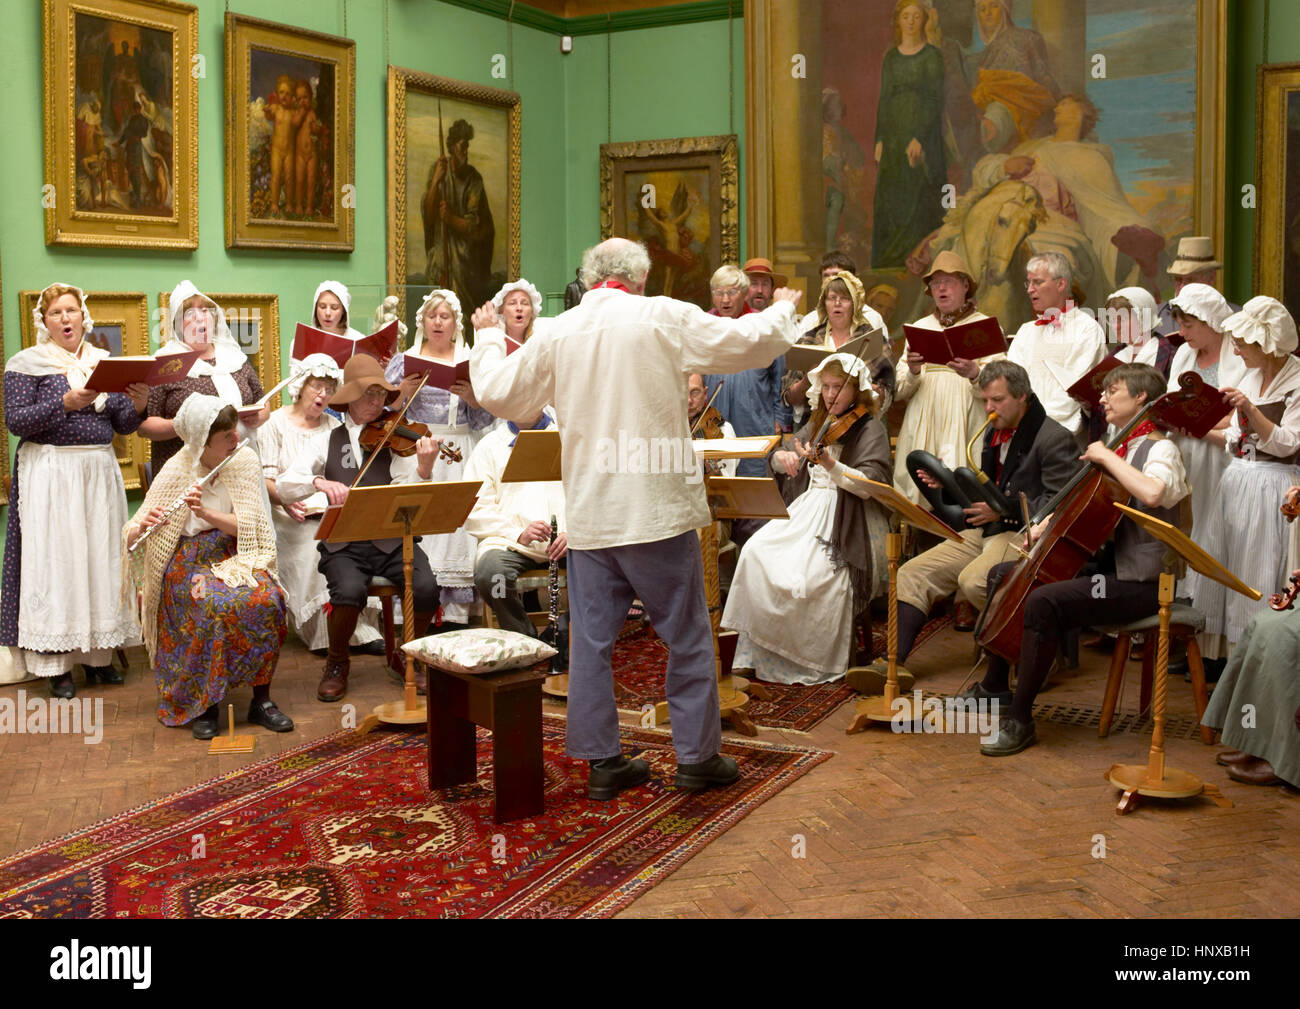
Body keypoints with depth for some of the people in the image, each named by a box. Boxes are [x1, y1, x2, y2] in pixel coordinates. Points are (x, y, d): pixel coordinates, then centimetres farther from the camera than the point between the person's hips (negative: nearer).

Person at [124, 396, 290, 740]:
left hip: (232, 555, 2)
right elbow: (130, 538, -8)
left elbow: (247, 527, -8)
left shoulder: (245, 460, -2)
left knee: (265, 599, -30)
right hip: (188, 562, -2)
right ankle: (204, 704, -15)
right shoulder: (175, 473, -10)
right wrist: (142, 528, -32)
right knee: (218, 606, -34)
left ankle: (261, 699, -15)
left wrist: (205, 512, -24)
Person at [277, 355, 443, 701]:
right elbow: (284, 485, -2)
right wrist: (319, 482, -22)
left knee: (426, 588, -26)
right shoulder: (329, 442, 8)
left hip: (390, 540, 0)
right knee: (349, 591, -30)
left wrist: (424, 469, -29)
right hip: (344, 544, 0)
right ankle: (337, 663, 1)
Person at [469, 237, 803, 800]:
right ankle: (697, 756, 15)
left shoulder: (556, 335, 4)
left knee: (592, 637, 10)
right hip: (657, 506, -3)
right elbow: (750, 342, -3)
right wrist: (783, 310, 19)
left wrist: (487, 338, 30)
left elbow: (496, 393, 12)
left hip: (588, 514, 4)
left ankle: (602, 759, 17)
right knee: (686, 633, 8)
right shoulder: (663, 318, -5)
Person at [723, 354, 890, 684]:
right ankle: (763, 650, -13)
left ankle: (815, 660, -10)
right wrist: (782, 457, -4)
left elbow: (869, 485, -17)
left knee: (812, 573, -31)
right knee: (757, 552, -21)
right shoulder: (817, 425, 18)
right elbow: (780, 465, 21)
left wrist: (830, 464, -32)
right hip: (805, 510, 6)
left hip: (848, 523, -6)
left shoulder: (870, 428, -2)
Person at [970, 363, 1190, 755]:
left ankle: (1020, 720, -22)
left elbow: (1152, 492, -36)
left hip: (1139, 583, -10)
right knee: (1003, 574, 14)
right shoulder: (1122, 449, 15)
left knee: (1043, 602, -33)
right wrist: (1049, 521, 5)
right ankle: (996, 684, 24)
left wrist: (1107, 457, -23)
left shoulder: (1161, 450, -12)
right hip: (1104, 566, 10)